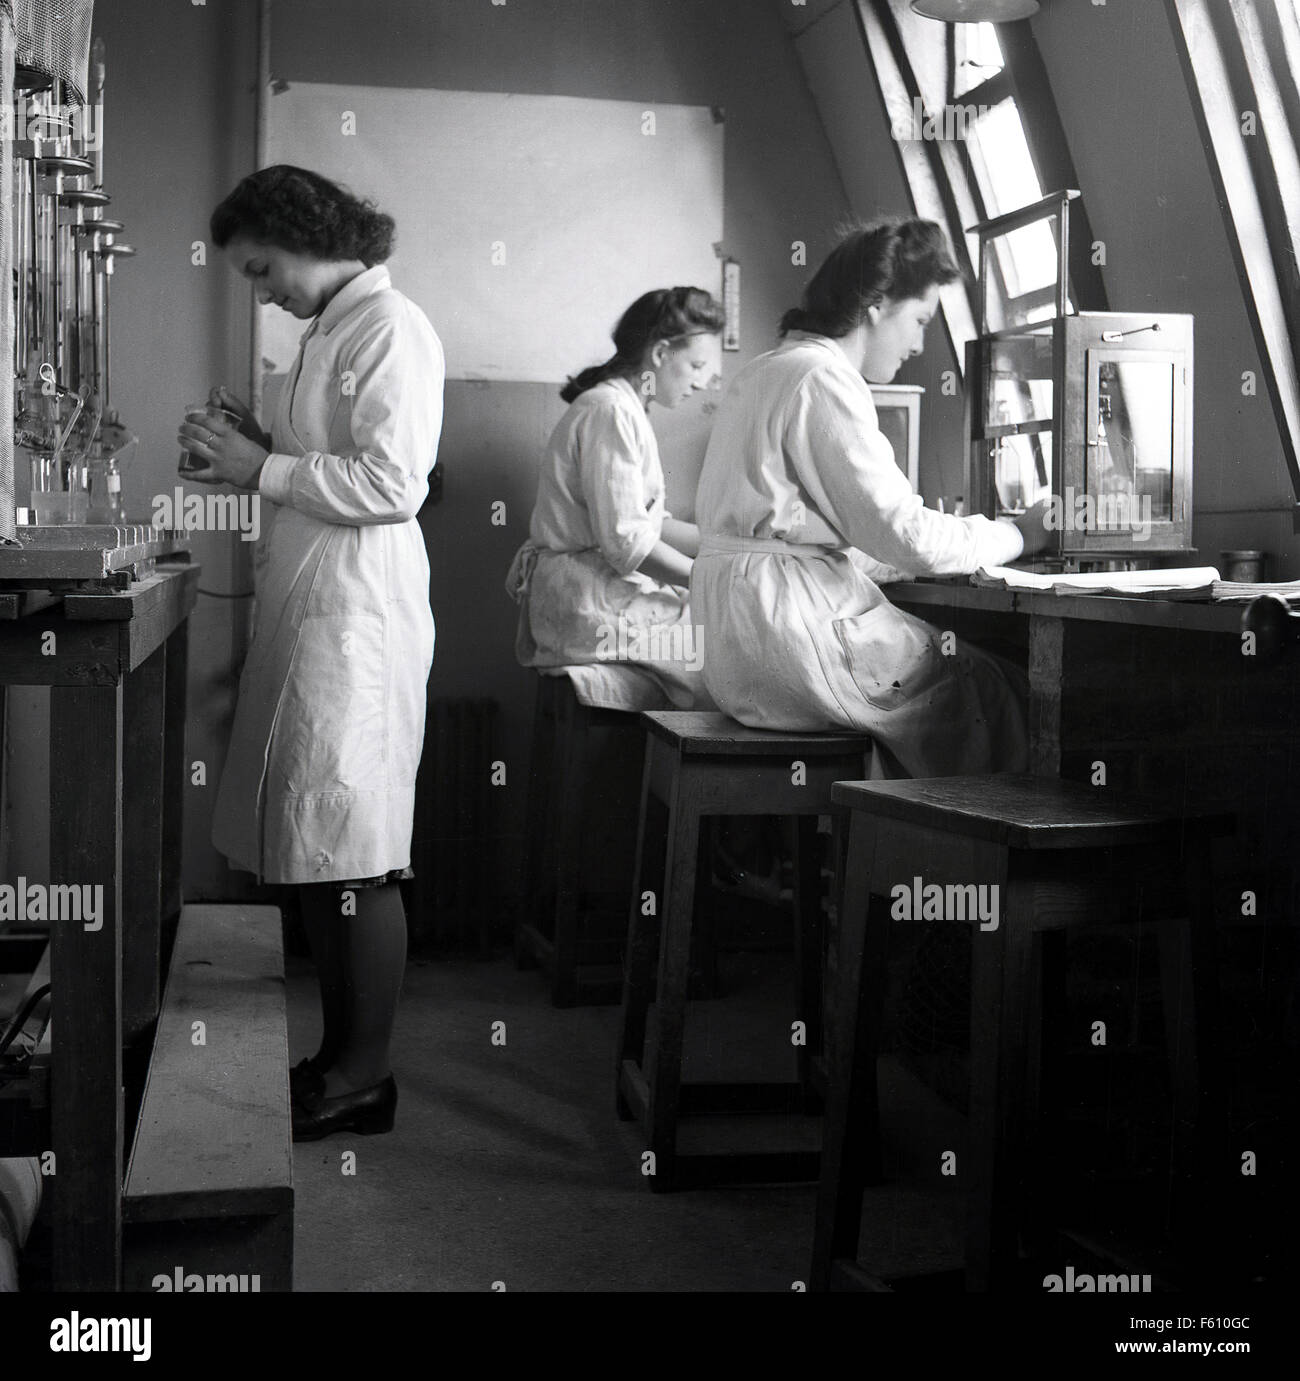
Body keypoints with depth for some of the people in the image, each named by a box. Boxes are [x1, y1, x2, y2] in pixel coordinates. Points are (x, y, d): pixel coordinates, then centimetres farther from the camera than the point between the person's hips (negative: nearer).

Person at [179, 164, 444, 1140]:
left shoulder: (390, 330, -9)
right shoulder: (330, 333, 19)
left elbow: (392, 483, -19)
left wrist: (264, 470, -11)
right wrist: (261, 448, 8)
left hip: (356, 617, -10)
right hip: (308, 617, 10)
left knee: (351, 857, -5)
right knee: (312, 851, 11)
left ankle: (363, 1076, 4)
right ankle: (342, 1056, 20)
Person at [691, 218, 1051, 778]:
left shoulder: (760, 375, 21)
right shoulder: (823, 380, -11)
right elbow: (901, 533, -15)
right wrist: (1020, 535, 0)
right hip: (791, 641, -10)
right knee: (989, 688, -4)